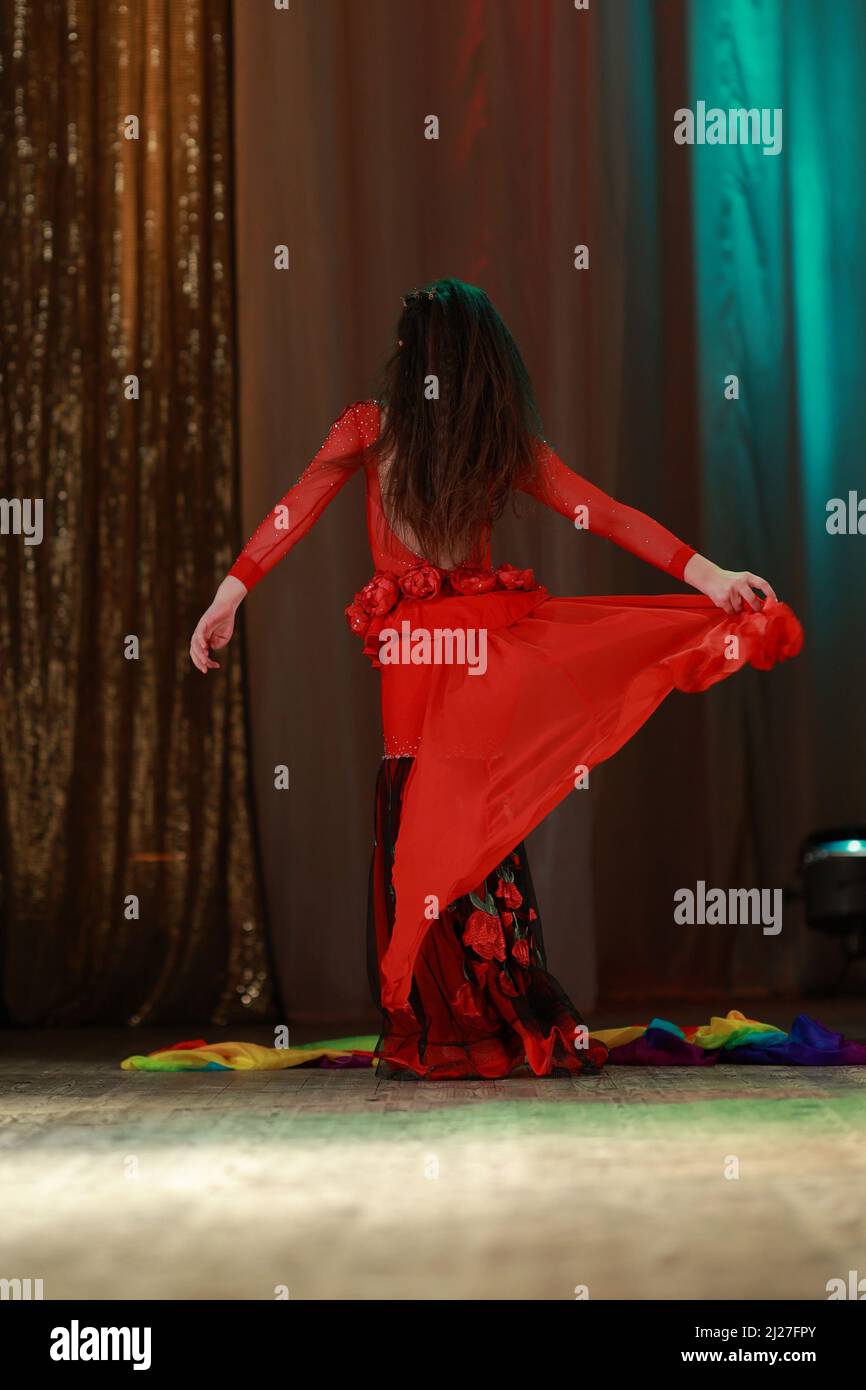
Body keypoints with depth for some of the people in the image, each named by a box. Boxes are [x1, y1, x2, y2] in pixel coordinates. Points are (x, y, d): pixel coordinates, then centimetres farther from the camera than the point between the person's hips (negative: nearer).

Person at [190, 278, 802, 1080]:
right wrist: (706, 575, 4)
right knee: (483, 832, 9)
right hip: (490, 646, 3)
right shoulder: (506, 442, 5)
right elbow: (604, 515, 3)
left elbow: (294, 514, -4)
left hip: (412, 653, -3)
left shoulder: (371, 428, 0)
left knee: (420, 834, 1)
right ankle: (508, 1028, 13)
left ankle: (434, 1035, 4)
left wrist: (229, 596, -2)